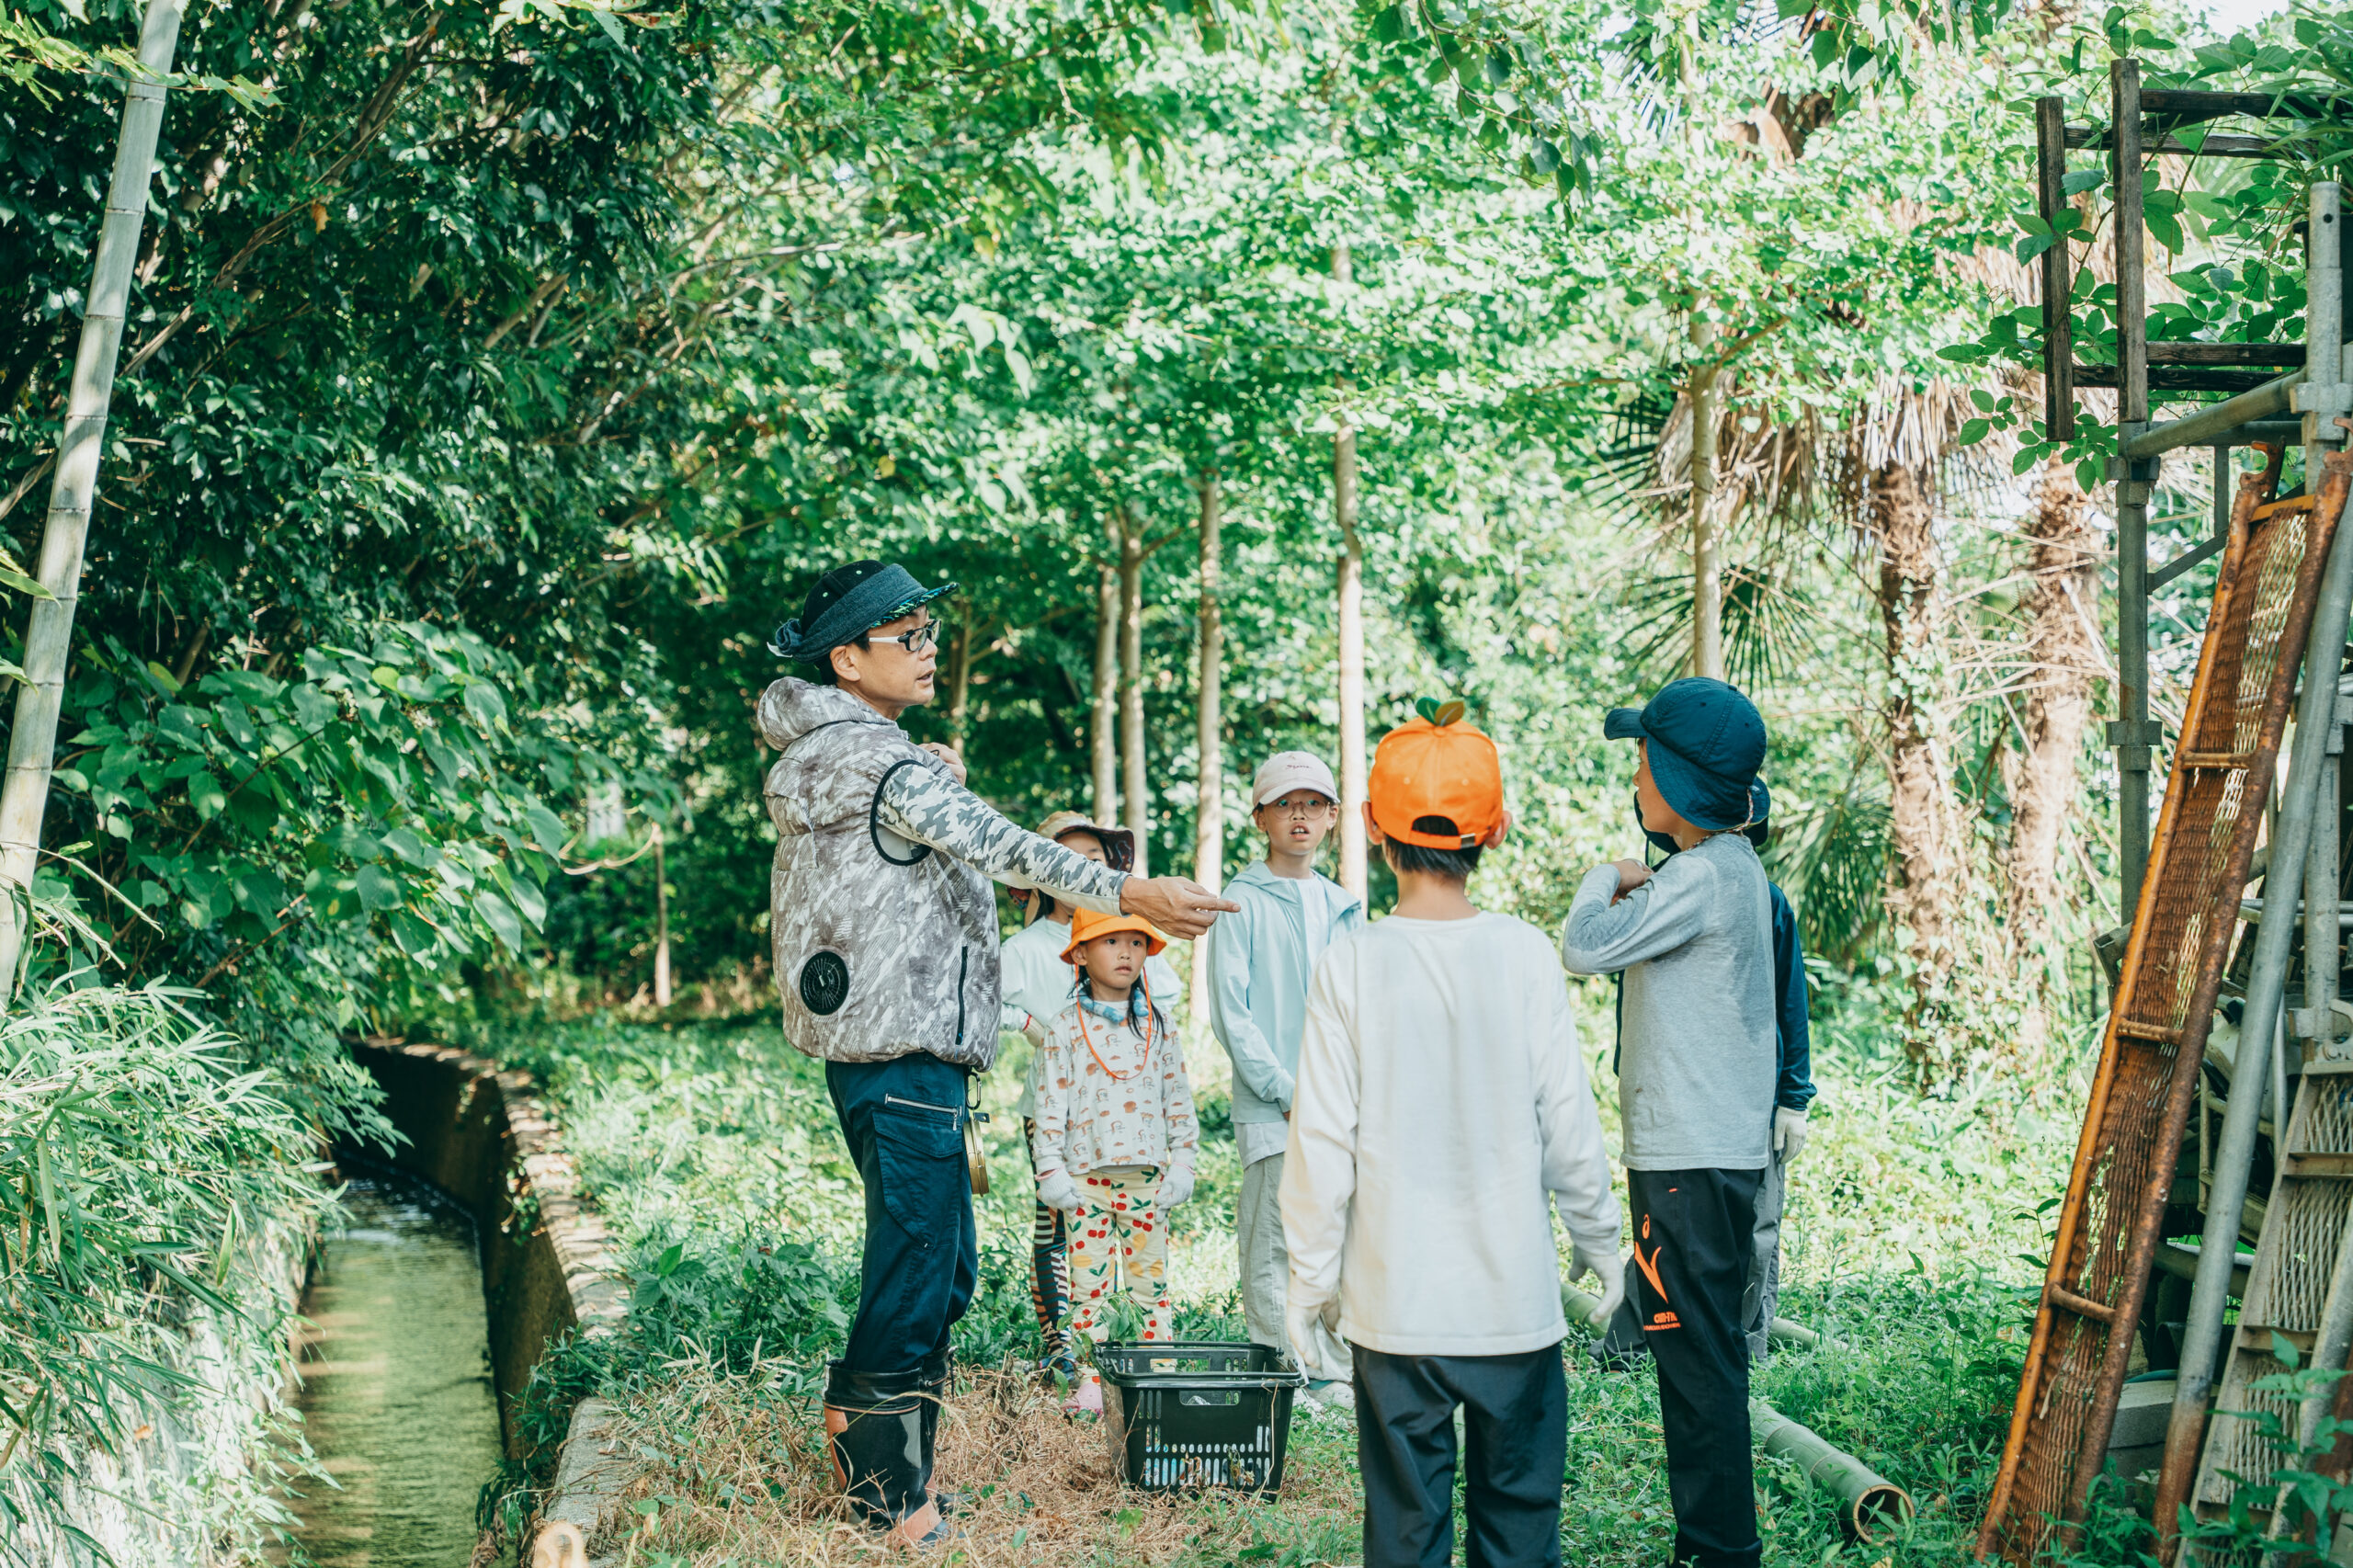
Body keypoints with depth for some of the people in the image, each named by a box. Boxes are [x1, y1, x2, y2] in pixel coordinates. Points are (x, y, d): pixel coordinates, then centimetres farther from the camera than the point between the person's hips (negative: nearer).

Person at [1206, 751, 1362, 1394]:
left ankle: (1331, 1369, 16)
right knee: (1270, 1247, -5)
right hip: (1270, 1106, -5)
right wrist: (1287, 1091, -12)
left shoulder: (1344, 907, 15)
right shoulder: (1242, 901, -1)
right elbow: (1230, 1013, -7)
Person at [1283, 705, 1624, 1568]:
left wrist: (1311, 1277, 6)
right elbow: (1567, 1120, -2)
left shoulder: (1352, 964, -7)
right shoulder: (1525, 955, -7)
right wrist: (1598, 1241, 13)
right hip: (1515, 1298, 0)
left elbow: (1322, 1139, -5)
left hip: (1395, 1303, 0)